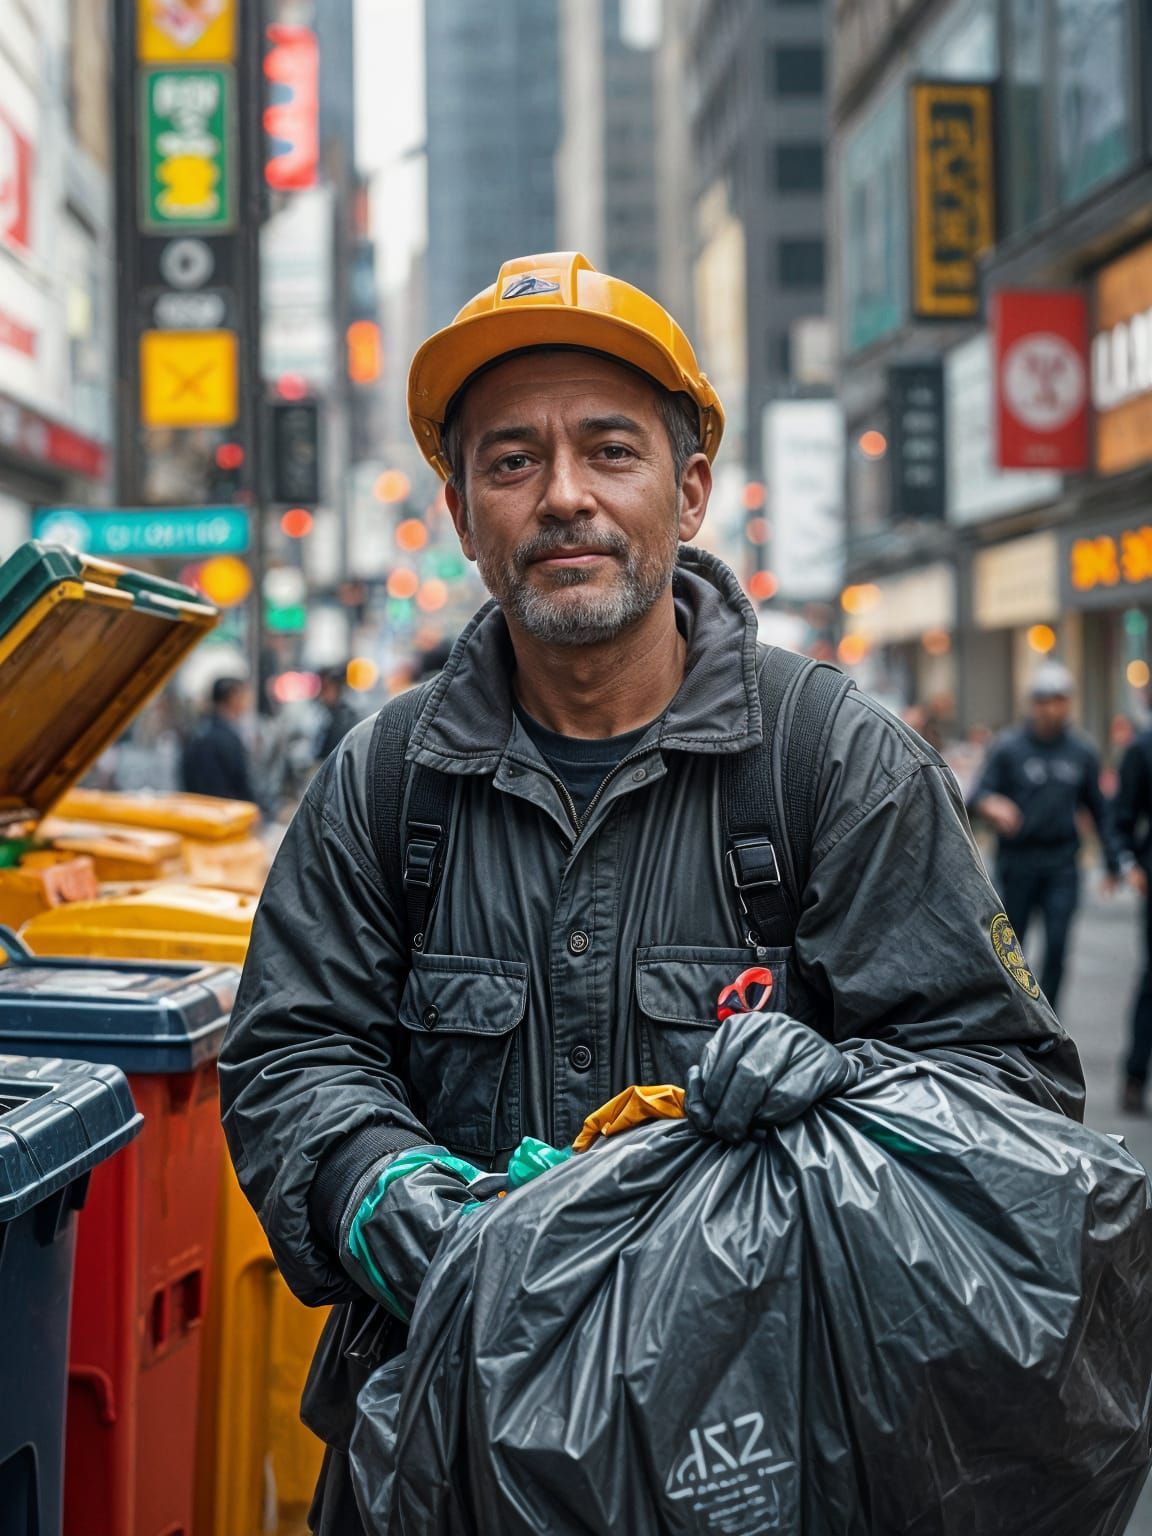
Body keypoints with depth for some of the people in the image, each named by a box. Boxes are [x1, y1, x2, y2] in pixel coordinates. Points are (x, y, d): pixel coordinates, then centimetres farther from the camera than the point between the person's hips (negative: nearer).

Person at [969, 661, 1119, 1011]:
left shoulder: (1082, 753, 7)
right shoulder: (1007, 748, -2)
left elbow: (1098, 809, 15)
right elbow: (978, 795, -7)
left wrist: (1112, 861, 11)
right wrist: (992, 806, -32)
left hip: (1062, 864, 2)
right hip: (1017, 861, -1)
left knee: (1057, 946, -6)